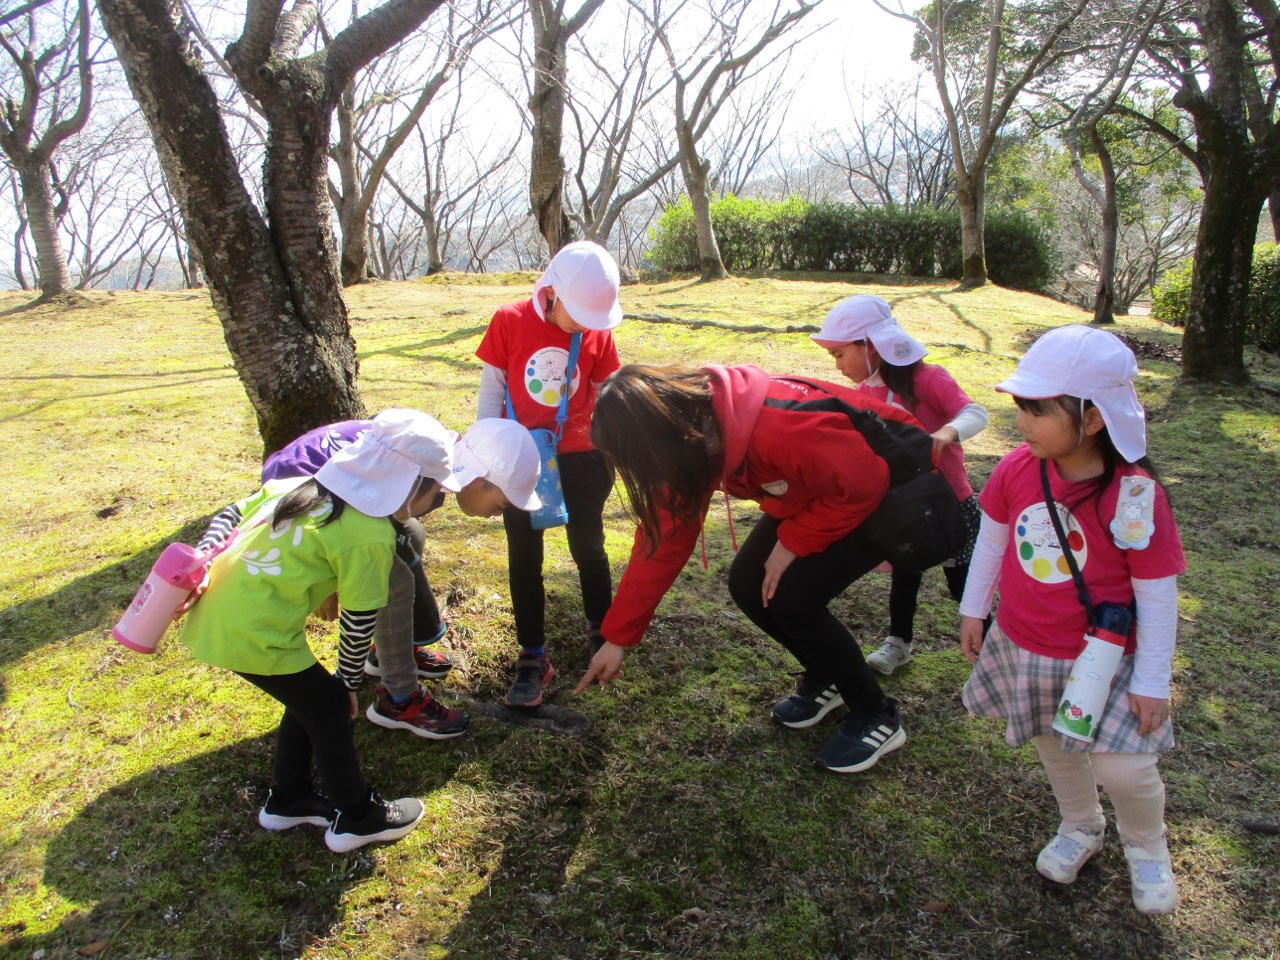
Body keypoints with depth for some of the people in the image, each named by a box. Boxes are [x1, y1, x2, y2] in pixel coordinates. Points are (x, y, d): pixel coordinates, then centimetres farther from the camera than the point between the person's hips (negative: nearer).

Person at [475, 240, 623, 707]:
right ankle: (532, 656, 18)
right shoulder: (509, 321, -10)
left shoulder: (598, 332, -6)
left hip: (581, 459, 1)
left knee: (588, 547, 13)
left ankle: (601, 629, 37)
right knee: (524, 558, 5)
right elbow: (491, 388, -3)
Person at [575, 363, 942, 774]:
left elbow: (863, 483, -28)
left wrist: (793, 542, -19)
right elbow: (664, 535, -7)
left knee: (792, 596, -17)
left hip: (891, 486, -7)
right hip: (823, 487, 8)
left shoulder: (775, 428, -40)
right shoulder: (695, 432, -13)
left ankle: (876, 716, 4)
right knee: (748, 585, -2)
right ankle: (826, 676, 23)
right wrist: (617, 637, -4)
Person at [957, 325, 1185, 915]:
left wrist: (1153, 682, -10)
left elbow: (1158, 593, -15)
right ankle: (1081, 828, 49)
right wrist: (973, 607, 11)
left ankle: (1147, 849, 31)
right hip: (1025, 647, 4)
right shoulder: (1017, 469, -13)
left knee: (1123, 768, -3)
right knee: (1053, 746, 20)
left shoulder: (1134, 495, -24)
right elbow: (992, 537, 4)